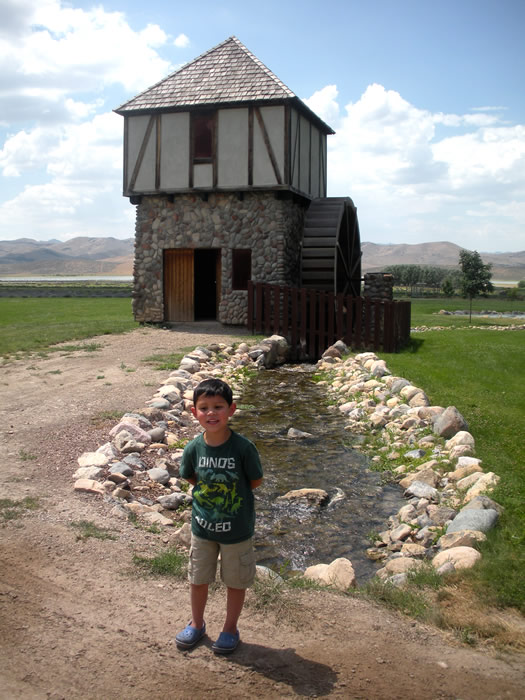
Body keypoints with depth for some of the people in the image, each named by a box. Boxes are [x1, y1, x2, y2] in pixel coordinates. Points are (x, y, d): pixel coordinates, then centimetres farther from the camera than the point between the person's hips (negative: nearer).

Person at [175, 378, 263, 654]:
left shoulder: (243, 447, -23)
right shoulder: (194, 448, -14)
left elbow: (256, 481, -10)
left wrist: (231, 493, -9)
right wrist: (210, 491, -5)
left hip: (237, 528, -3)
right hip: (202, 526, 3)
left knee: (235, 581, 16)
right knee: (198, 579, 21)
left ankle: (230, 628, 40)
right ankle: (196, 623, 46)